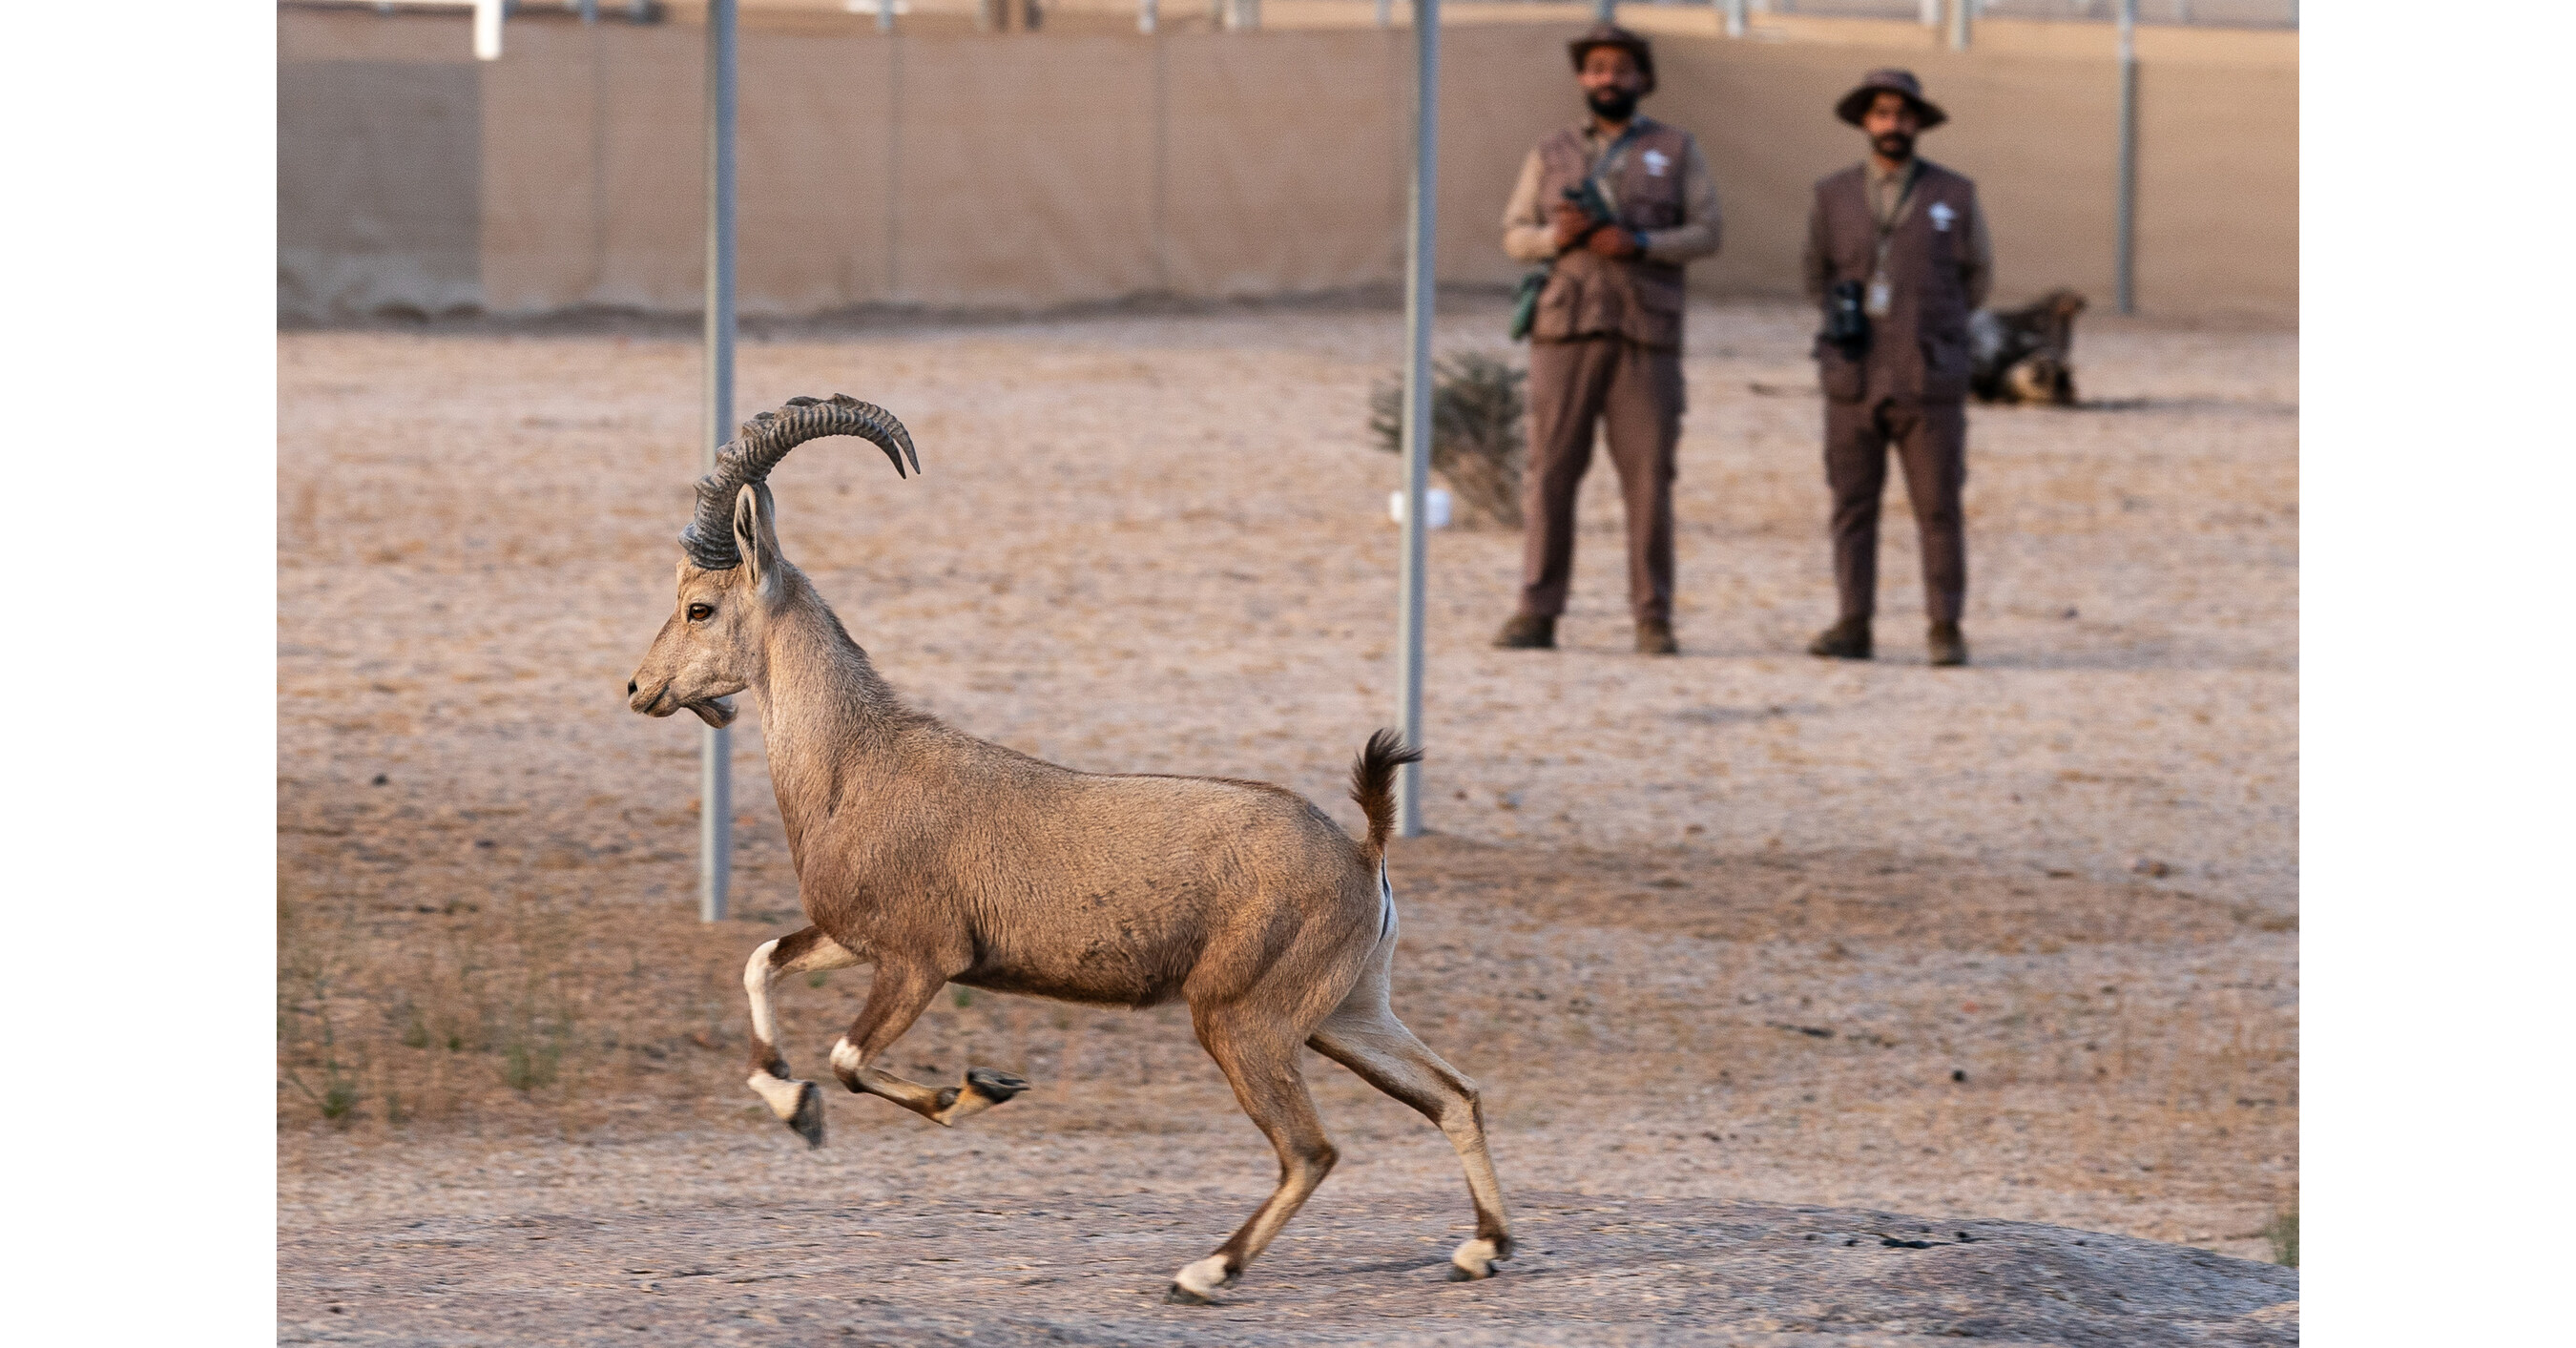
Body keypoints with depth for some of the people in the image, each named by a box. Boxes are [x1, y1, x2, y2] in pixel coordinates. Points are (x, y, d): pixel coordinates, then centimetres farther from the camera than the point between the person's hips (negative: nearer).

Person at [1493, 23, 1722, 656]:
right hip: (1565, 326, 1)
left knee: (1648, 475, -4)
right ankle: (1537, 615, 0)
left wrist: (1638, 244, -16)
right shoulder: (1551, 155, 13)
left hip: (1645, 332, -1)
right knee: (1551, 470, -3)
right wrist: (1557, 236, -13)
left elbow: (1705, 234, 1)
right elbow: (1516, 236, 9)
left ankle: (1653, 620, 1)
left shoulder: (1676, 150, 9)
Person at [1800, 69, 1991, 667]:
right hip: (1854, 380, 2)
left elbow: (1976, 277, 15)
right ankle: (1853, 629, 5)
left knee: (1939, 510, -2)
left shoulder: (1955, 196, 1)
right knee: (1853, 507, 1)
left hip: (1929, 385, -1)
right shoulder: (1833, 196, 5)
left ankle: (1946, 632, 5)